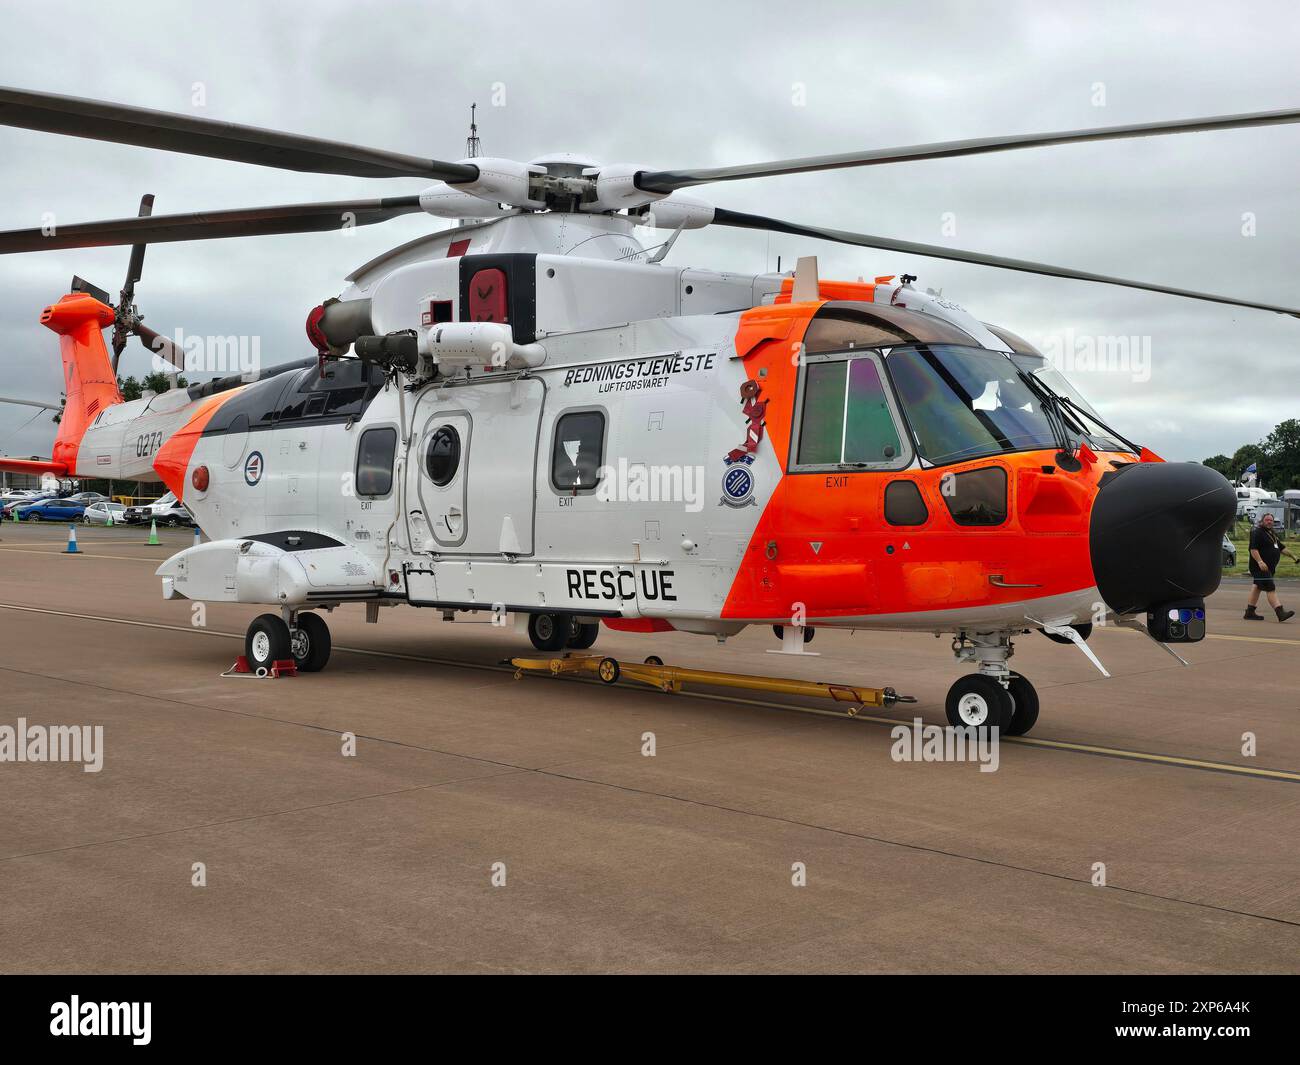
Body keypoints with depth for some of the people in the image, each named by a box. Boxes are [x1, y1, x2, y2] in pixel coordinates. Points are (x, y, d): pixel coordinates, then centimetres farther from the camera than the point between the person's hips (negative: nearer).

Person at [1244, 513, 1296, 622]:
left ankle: (1249, 613, 16)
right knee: (1271, 589, -14)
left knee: (1256, 588, 12)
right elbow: (1253, 549, -20)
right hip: (1260, 567, -10)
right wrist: (1260, 562, -30)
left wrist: (1291, 556, 20)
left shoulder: (1273, 534, 19)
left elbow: (1280, 548, 27)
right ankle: (1280, 613, -19)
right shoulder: (1257, 533, -11)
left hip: (1270, 567, 10)